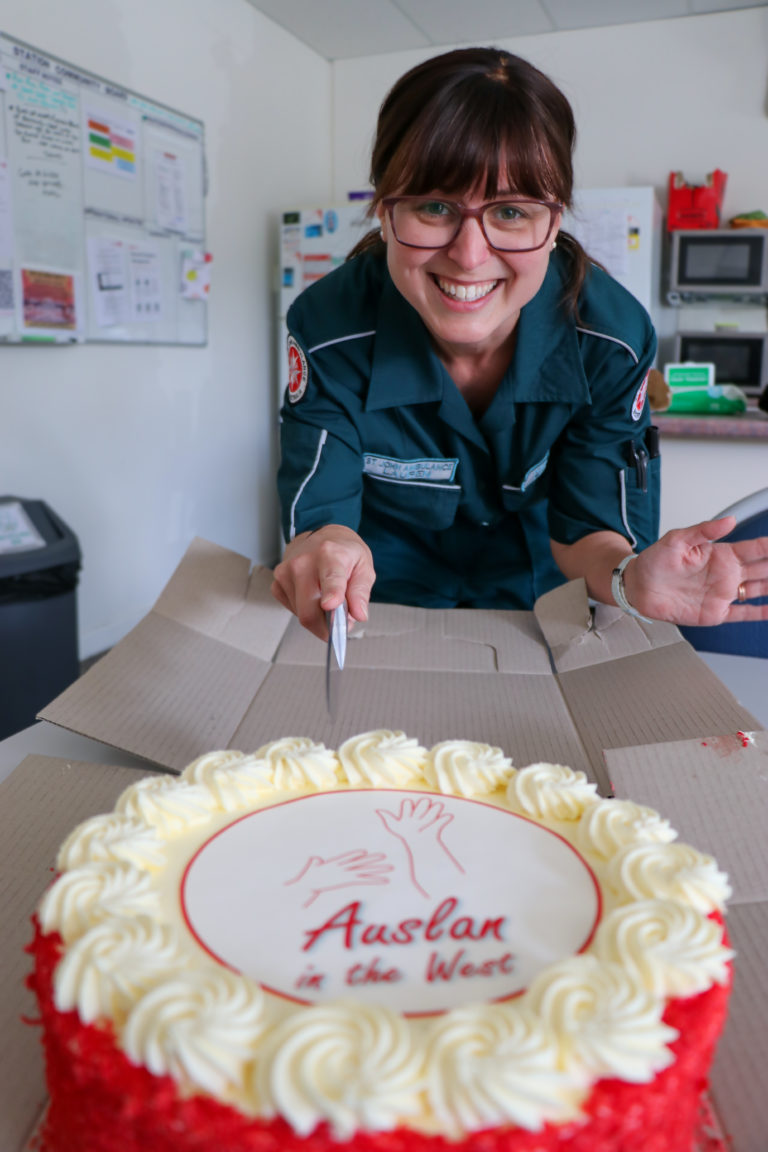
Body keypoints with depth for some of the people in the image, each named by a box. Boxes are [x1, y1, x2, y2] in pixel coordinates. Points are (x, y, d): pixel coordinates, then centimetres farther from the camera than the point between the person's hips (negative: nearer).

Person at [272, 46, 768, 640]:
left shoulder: (613, 336, -21)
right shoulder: (328, 329, -24)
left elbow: (584, 526, -13)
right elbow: (318, 517, -23)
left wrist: (629, 578, -37)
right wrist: (325, 548, -48)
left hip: (534, 596, 1)